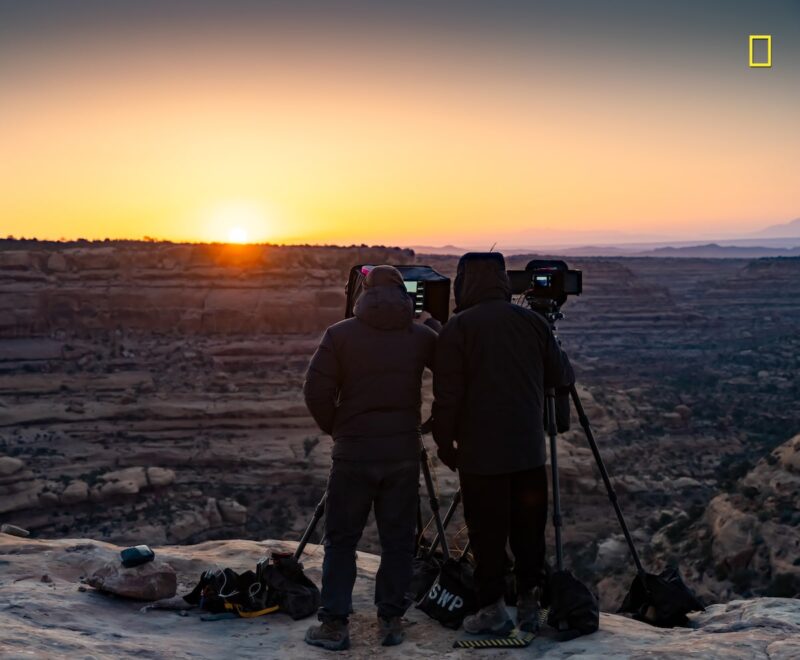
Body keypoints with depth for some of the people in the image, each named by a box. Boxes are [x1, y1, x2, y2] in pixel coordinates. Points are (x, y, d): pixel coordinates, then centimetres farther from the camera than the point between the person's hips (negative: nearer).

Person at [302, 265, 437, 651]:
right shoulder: (422, 337, 2)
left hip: (354, 452, -1)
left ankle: (334, 624, 7)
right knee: (398, 540, 10)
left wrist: (335, 429, 6)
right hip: (404, 452, 1)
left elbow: (316, 392, -7)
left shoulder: (340, 335, -3)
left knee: (341, 540, 8)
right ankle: (391, 621, 13)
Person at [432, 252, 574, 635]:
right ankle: (529, 605, 18)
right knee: (528, 531, 12)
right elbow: (561, 377, 10)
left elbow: (447, 395, -11)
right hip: (529, 449, 4)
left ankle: (493, 610, 9)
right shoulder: (533, 321, 3)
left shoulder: (457, 328, -8)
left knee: (487, 533, 4)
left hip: (480, 453, -4)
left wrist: (444, 442, 1)